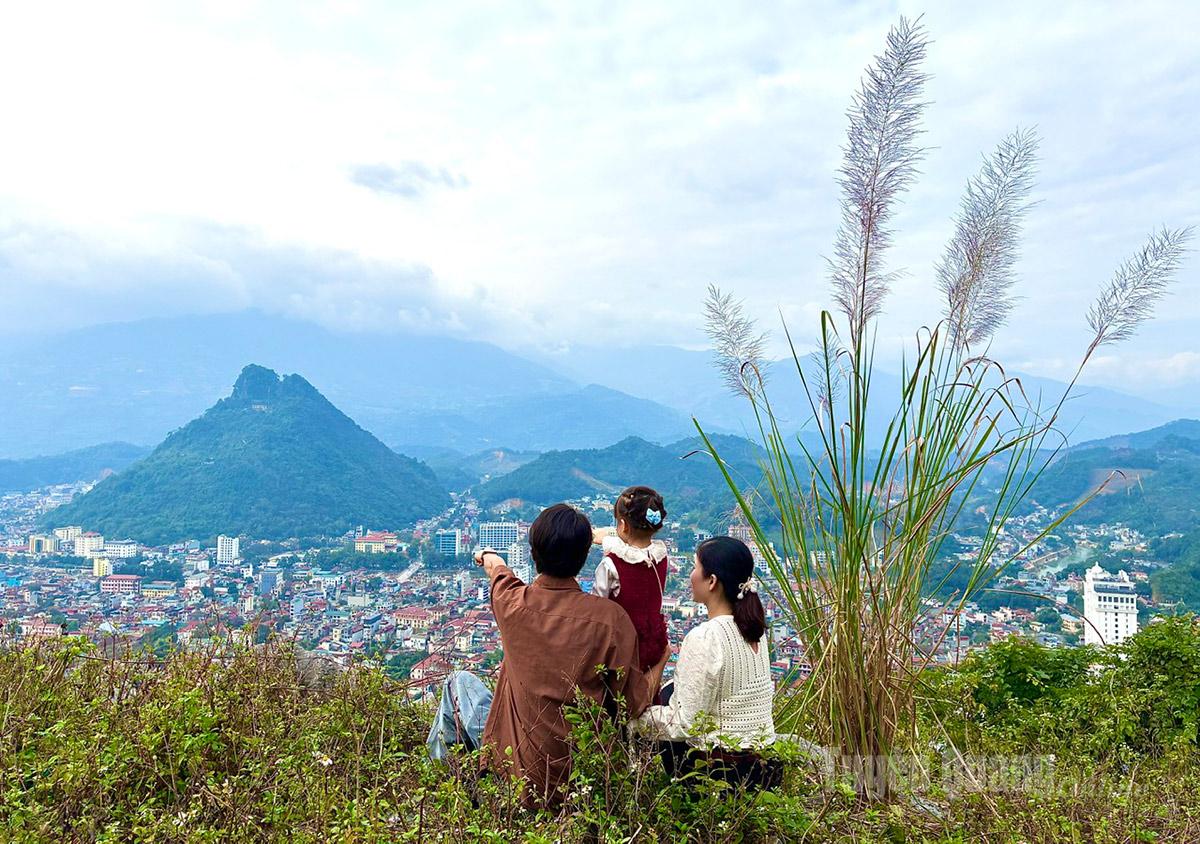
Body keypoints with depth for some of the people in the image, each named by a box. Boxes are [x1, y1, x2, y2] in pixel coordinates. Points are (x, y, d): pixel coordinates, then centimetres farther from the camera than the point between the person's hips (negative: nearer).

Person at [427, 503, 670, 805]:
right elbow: (634, 703, -11)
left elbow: (498, 568, 10)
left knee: (458, 682, 22)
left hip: (519, 762, -2)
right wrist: (661, 662, 8)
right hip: (582, 765, 2)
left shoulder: (513, 603, -17)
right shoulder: (612, 618, -19)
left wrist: (487, 556, 34)